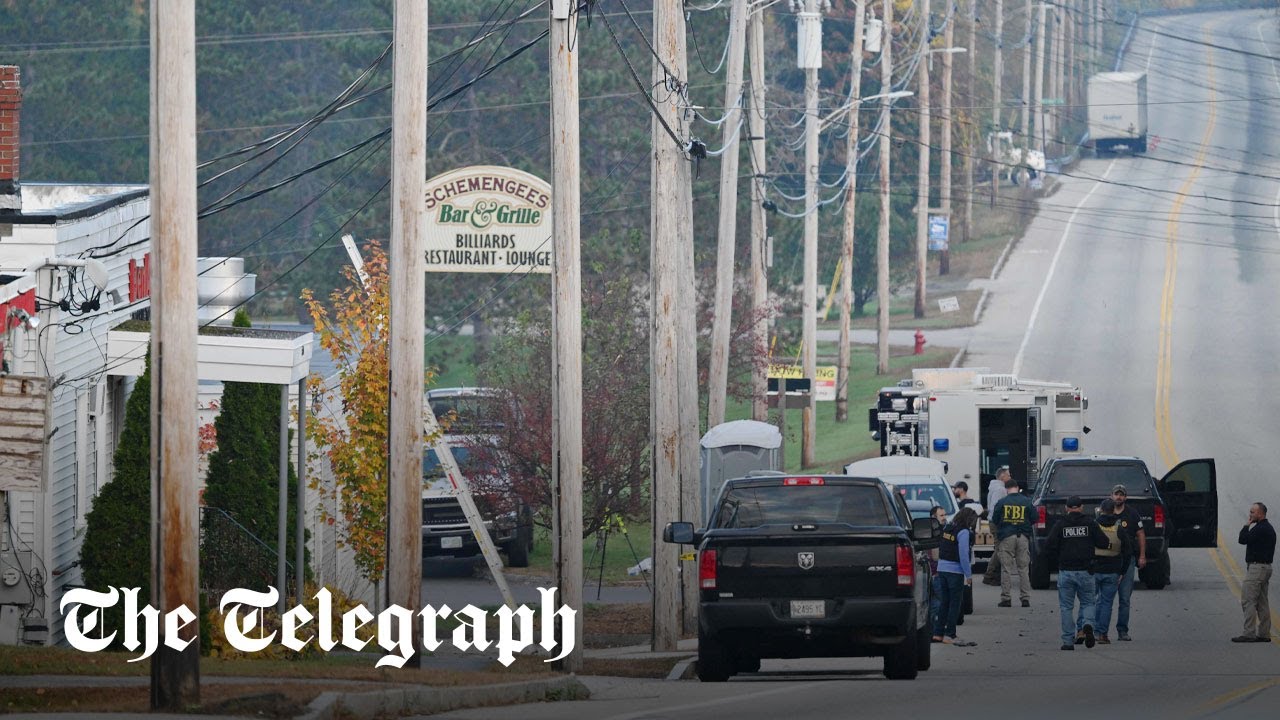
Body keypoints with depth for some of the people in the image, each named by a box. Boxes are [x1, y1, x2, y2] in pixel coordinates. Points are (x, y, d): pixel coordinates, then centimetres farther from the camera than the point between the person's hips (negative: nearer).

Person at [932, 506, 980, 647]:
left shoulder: (947, 528, 8)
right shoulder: (963, 532, -14)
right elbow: (963, 555, -17)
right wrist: (968, 574, -11)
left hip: (942, 568, 7)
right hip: (955, 570, -7)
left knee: (944, 602, 14)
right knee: (954, 603, 1)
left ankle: (938, 633, 16)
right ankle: (949, 635, 1)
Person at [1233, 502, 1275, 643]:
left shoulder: (1260, 529, -16)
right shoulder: (1269, 528, 17)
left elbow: (1243, 540, -19)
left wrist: (1247, 525, -7)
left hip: (1256, 567, -11)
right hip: (1266, 567, 11)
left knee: (1248, 600, -10)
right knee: (1262, 602, 12)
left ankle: (1249, 633, -14)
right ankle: (1264, 633, 12)